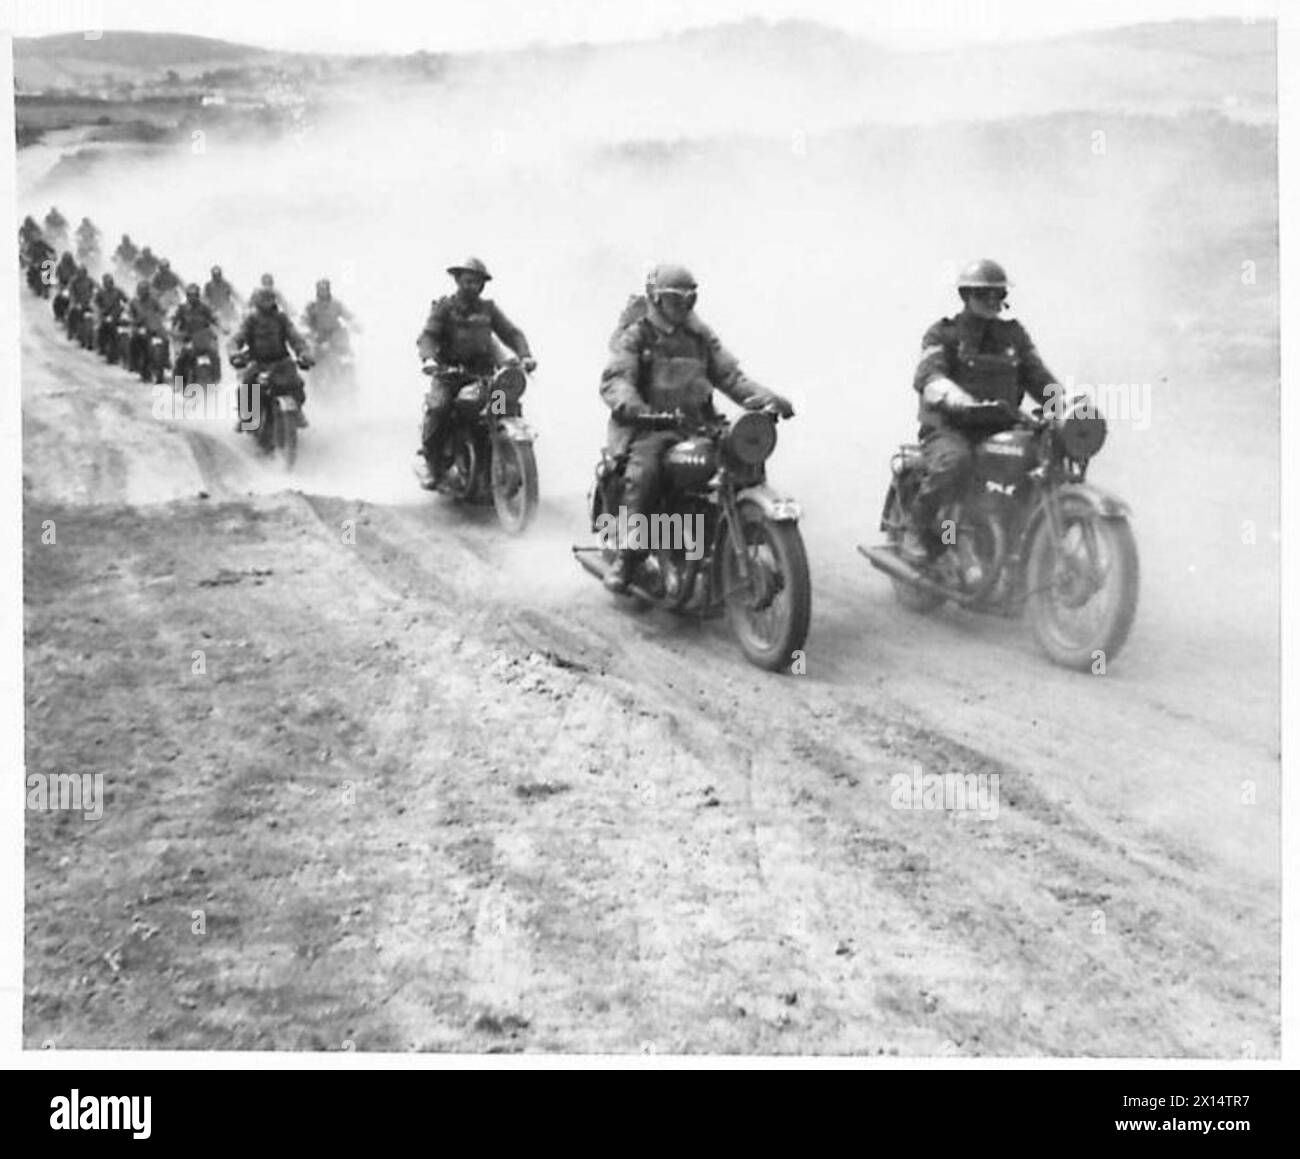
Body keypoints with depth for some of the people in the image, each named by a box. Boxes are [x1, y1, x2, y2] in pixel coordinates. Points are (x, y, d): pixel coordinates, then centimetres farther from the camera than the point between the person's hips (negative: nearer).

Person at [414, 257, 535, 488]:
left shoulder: (488, 308, 15)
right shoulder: (443, 306, 5)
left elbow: (511, 332, 9)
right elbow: (427, 335, -8)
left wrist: (524, 355, -12)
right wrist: (428, 358, -30)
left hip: (482, 373, 3)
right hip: (448, 373, -3)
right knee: (438, 408, -29)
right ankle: (431, 464, -16)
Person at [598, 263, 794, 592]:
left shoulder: (701, 336, 19)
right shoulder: (636, 336, 4)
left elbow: (729, 374, 13)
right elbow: (615, 379, -9)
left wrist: (766, 397, -5)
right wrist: (629, 405, -33)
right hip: (649, 426, -4)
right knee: (644, 472, -34)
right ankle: (627, 556, -23)